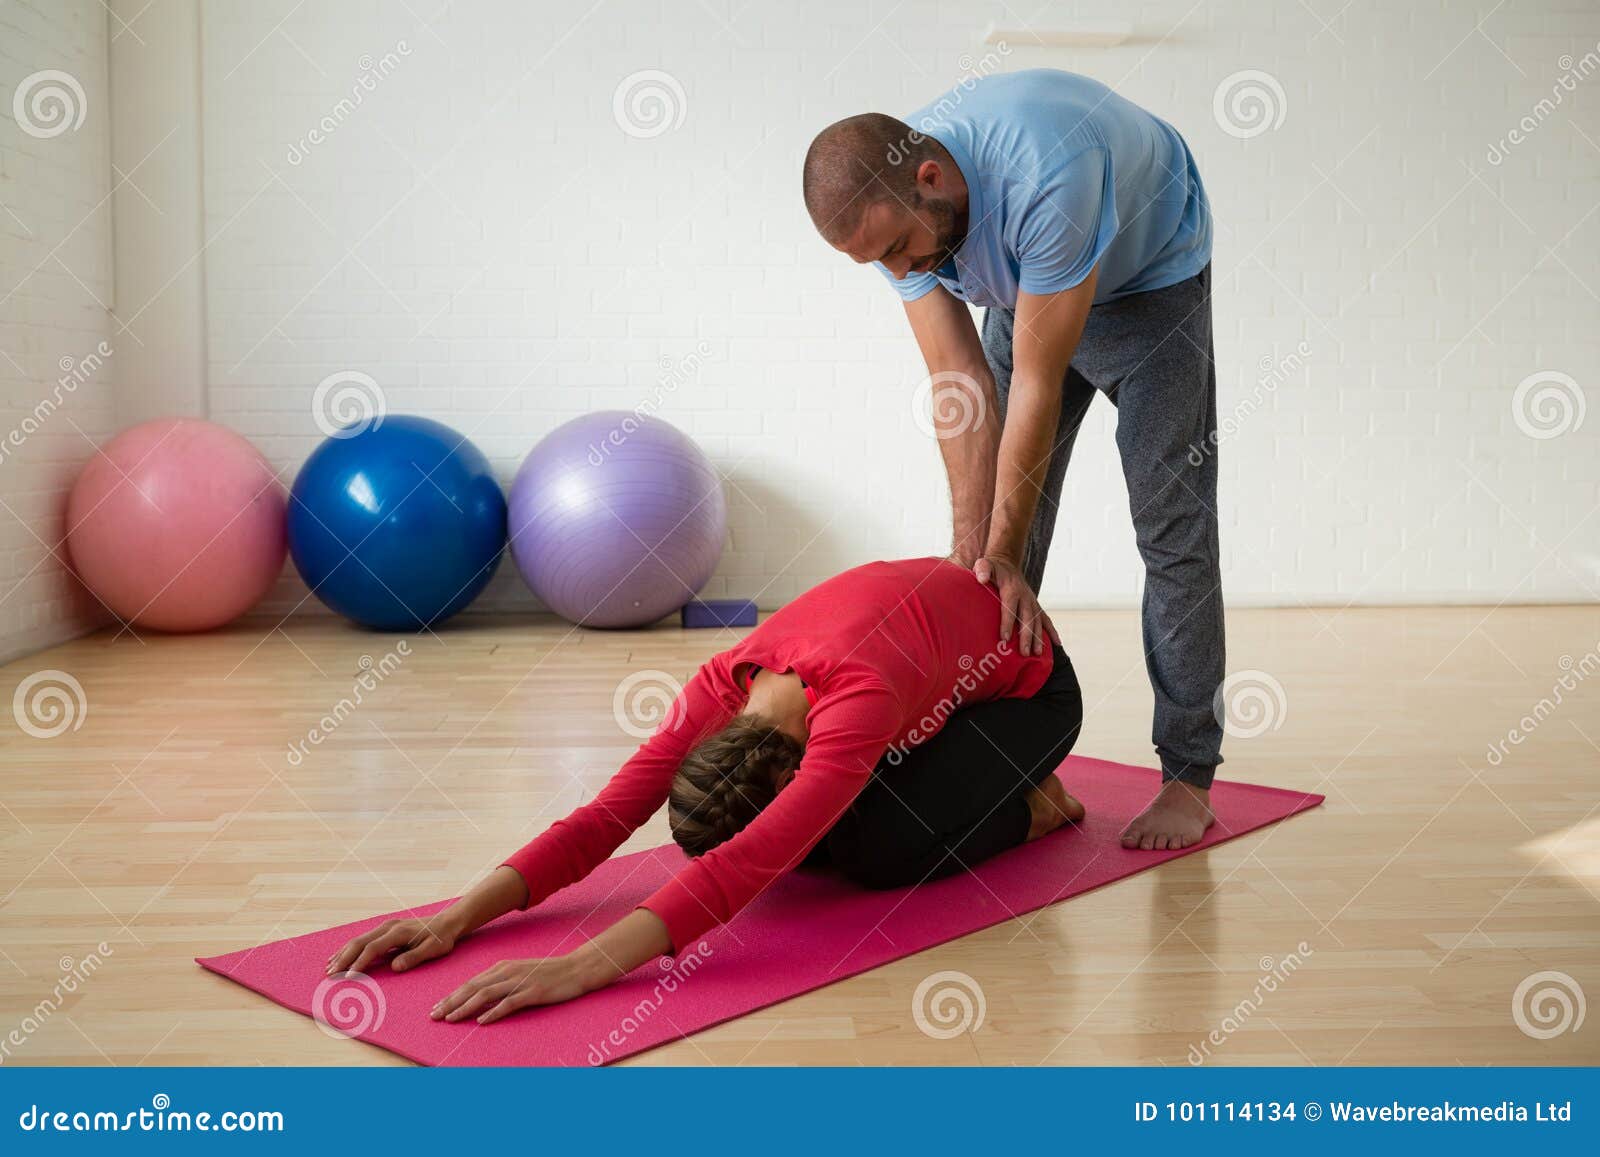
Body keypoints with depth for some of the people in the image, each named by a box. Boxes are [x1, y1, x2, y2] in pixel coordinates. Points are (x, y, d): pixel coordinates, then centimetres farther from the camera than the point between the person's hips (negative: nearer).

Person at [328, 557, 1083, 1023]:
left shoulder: (856, 696, -45)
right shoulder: (724, 688, -25)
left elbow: (751, 866, -55)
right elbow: (606, 818, -29)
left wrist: (585, 968, -64)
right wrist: (458, 917, -41)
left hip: (1027, 687, -6)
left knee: (882, 849, -26)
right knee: (811, 830, -10)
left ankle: (1028, 807, 3)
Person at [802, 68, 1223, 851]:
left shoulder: (1046, 177, -43)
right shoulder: (896, 214, -24)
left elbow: (1037, 385, -35)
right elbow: (959, 383, -21)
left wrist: (1001, 556, -28)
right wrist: (973, 547, -25)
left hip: (1151, 278, -5)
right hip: (1026, 289, 6)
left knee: (1171, 522, -11)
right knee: (999, 517, 1)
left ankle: (1187, 778, -6)